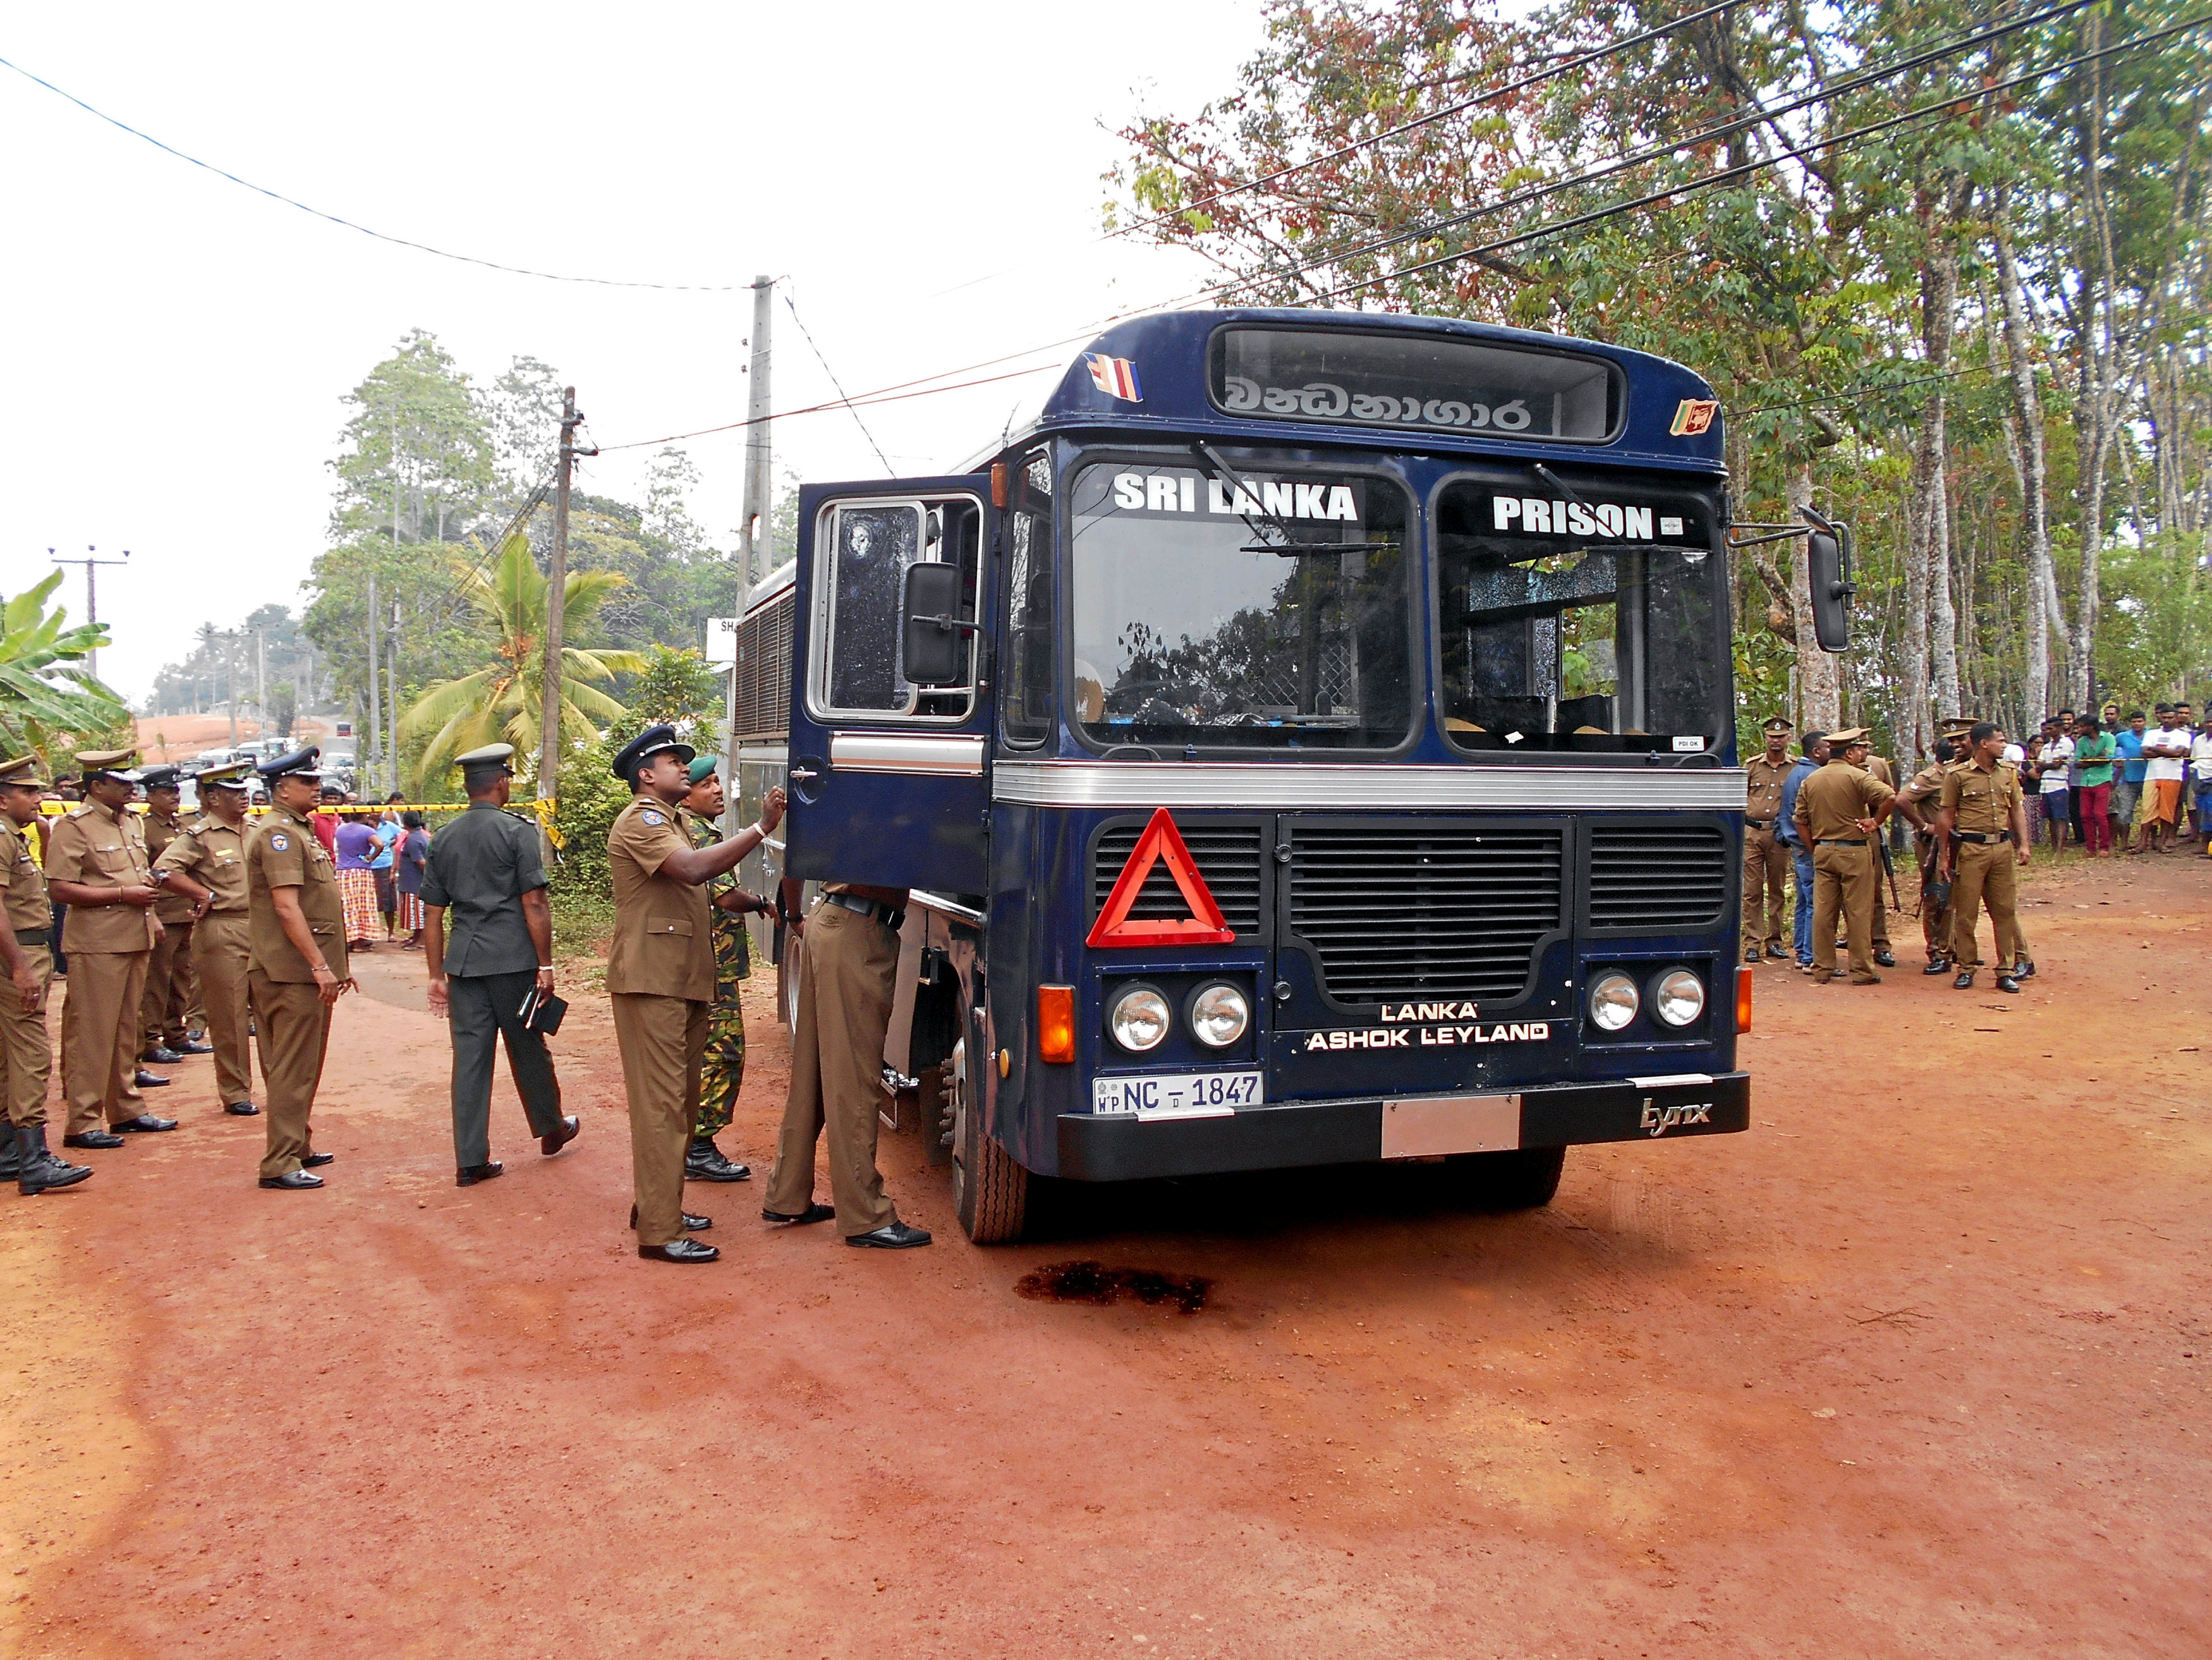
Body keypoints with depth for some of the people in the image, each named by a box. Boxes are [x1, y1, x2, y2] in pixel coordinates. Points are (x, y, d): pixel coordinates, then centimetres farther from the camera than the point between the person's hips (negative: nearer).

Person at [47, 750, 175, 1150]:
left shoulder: (131, 821, 15)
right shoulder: (74, 826, -10)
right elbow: (61, 889, -17)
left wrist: (148, 884, 9)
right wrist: (123, 894, -19)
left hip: (136, 939, 8)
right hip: (97, 944, -8)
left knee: (127, 1028, 15)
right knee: (91, 1033, -3)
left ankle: (127, 1110, 24)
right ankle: (82, 1124, 3)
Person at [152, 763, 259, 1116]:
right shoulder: (200, 836, -7)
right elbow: (163, 870, -17)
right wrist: (207, 895, -15)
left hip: (259, 929, 6)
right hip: (221, 932, -6)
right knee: (229, 1019, 1)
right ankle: (235, 1093, 10)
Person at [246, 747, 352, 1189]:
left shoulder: (300, 831, 19)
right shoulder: (279, 834, -13)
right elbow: (286, 906, -22)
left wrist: (337, 964, 23)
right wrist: (320, 966, -23)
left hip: (306, 970, 10)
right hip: (292, 972, -10)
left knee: (301, 1066, 16)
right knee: (292, 1069, -7)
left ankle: (298, 1148, 25)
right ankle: (280, 1163, -4)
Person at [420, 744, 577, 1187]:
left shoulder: (445, 839, 10)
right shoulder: (517, 832, -7)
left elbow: (433, 914, 11)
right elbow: (534, 905, -11)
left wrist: (437, 975, 16)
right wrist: (545, 965, -6)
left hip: (463, 963, 4)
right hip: (512, 960, -4)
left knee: (470, 1056, 5)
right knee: (527, 1047, 12)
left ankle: (471, 1160, 7)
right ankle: (550, 1128, 31)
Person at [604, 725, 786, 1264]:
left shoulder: (671, 821, 24)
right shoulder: (641, 820, -11)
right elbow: (692, 868, -28)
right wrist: (761, 828, -28)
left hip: (682, 982, 10)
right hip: (651, 982, -10)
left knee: (678, 1099, 16)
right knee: (662, 1102, -10)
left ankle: (656, 1205, 26)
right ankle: (658, 1232, -8)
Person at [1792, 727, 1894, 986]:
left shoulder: (1810, 781, 9)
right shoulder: (1857, 776, -9)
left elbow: (1801, 822, 11)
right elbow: (1890, 796, -24)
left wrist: (1816, 850, 15)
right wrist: (1876, 822, -10)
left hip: (1822, 851, 5)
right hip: (1854, 851, -5)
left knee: (1823, 911, 7)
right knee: (1858, 912, 1)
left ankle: (1822, 970, 11)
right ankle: (1862, 971, 4)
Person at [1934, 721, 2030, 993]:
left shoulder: (2008, 774, 12)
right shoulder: (1957, 775, -4)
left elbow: (2017, 809, 16)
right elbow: (1946, 817, -2)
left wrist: (2023, 844, 5)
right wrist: (1944, 856, -3)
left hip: (2003, 847, 5)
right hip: (1971, 848, -5)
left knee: (2005, 910, 6)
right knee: (1966, 912, 0)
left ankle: (2006, 971, 13)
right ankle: (1966, 970, 10)